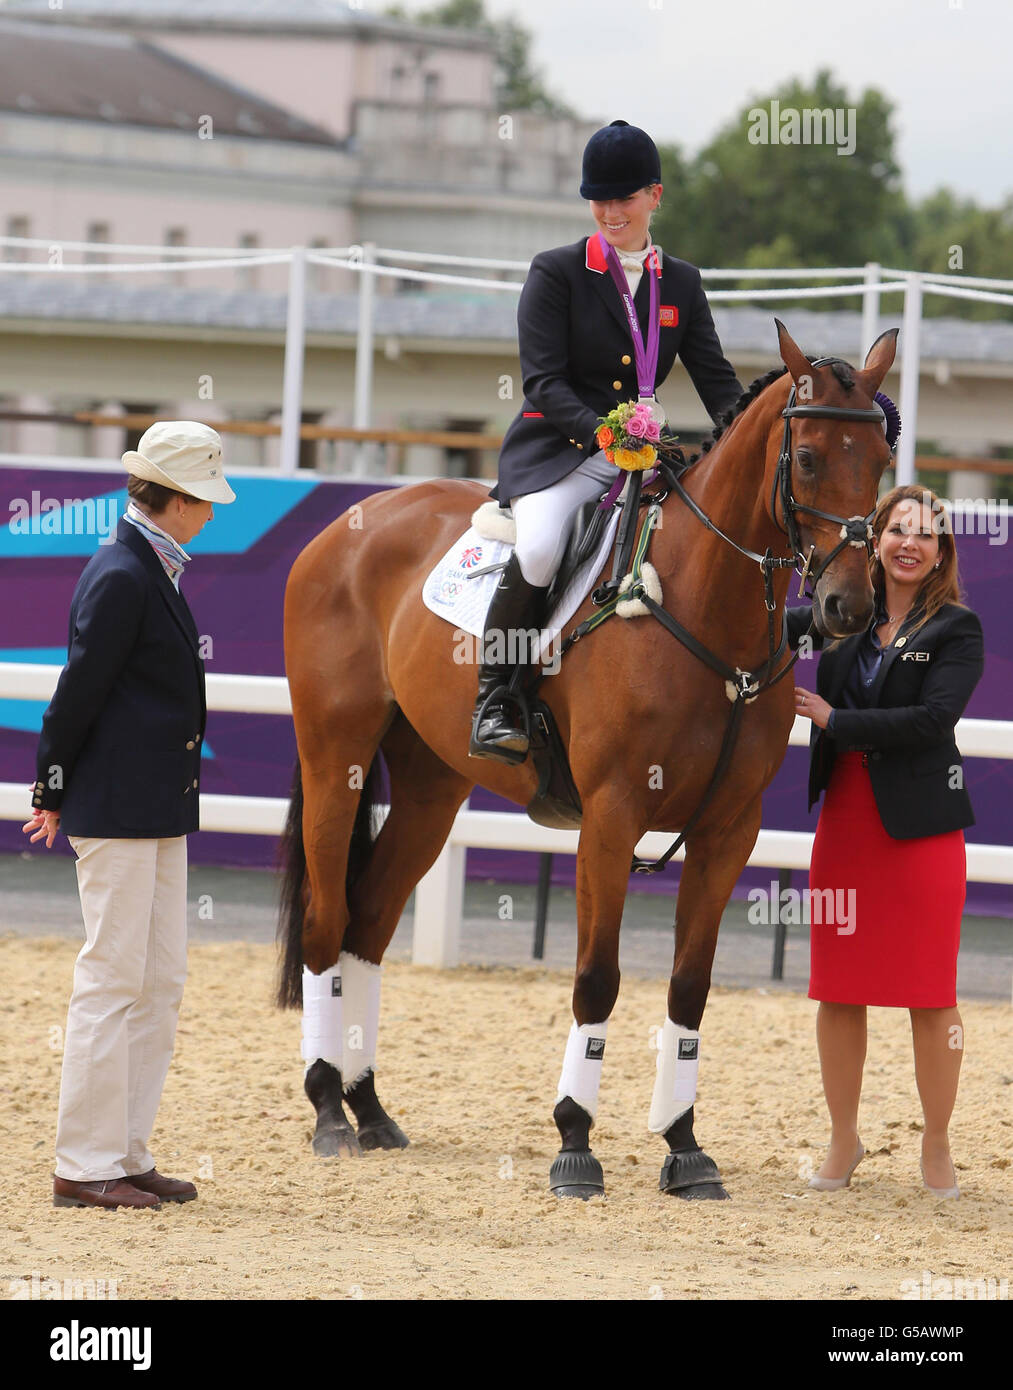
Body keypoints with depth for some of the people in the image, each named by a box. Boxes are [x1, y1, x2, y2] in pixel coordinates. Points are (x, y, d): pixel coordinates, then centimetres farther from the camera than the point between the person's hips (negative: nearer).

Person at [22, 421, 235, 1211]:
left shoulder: (154, 570, 13)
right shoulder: (121, 577, -18)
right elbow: (79, 692, -15)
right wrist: (55, 795, -6)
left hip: (158, 812, 10)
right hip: (119, 812, -10)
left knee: (160, 984, 12)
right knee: (112, 982, -5)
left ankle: (126, 1154, 18)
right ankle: (85, 1167, 1)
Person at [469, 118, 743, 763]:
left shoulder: (682, 284, 13)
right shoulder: (556, 274, 0)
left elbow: (717, 381, 9)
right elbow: (544, 381, -9)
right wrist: (603, 433, -27)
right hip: (559, 451, -4)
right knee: (539, 548, -34)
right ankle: (494, 703, -19)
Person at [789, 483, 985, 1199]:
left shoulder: (957, 629, -5)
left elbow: (931, 719, -18)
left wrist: (834, 720, -16)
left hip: (922, 824, -4)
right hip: (845, 818, 4)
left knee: (931, 992, 1)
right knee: (838, 989, 7)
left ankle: (937, 1148, 12)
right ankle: (844, 1143, 19)